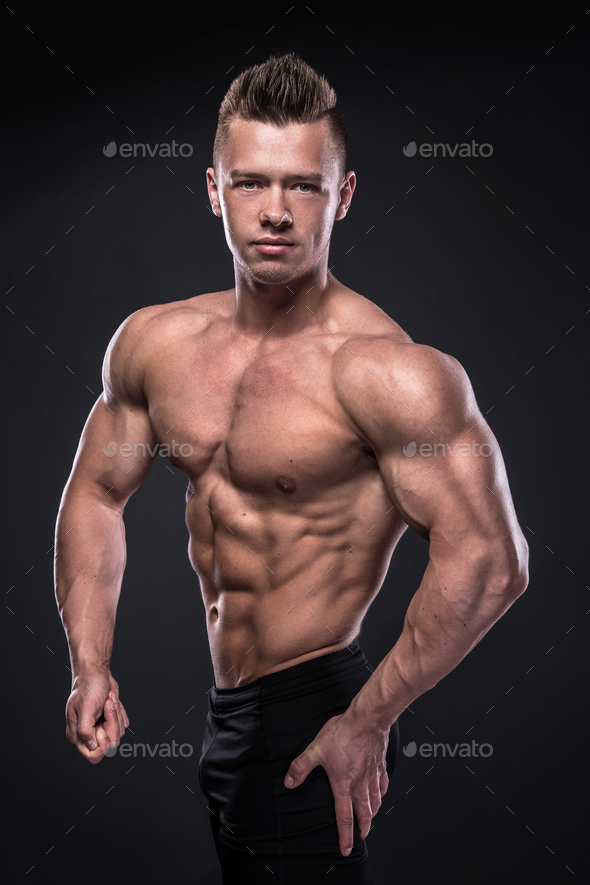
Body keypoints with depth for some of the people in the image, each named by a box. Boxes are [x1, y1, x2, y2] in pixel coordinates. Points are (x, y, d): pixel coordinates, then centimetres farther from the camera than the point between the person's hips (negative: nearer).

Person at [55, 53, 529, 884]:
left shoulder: (385, 370, -21)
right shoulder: (154, 342, 0)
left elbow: (488, 564, -25)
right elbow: (97, 494, 10)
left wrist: (368, 720, -20)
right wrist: (92, 668, 4)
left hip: (314, 720, -7)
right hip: (224, 718, 7)